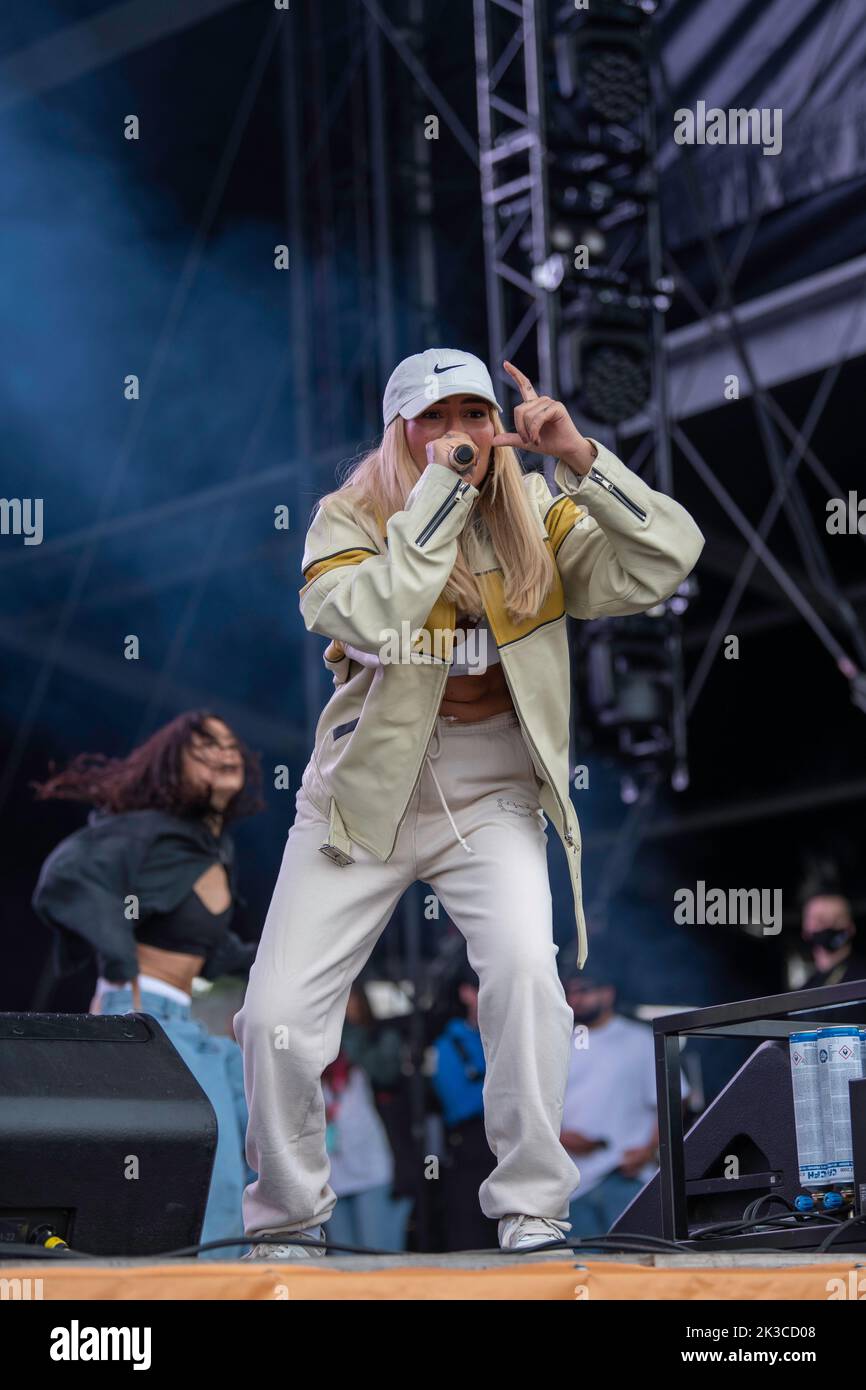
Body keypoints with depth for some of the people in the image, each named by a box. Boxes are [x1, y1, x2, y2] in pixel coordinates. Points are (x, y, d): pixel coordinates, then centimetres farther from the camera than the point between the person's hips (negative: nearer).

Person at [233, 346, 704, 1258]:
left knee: (525, 969, -26)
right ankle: (288, 1214, 19)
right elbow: (374, 618, -27)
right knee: (275, 1016, -6)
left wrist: (579, 458, -19)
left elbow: (667, 561, -12)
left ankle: (532, 1211, -10)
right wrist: (443, 489, -26)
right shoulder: (352, 518, -6)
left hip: (492, 797, 0)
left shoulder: (539, 523, 1)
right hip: (364, 795, 0)